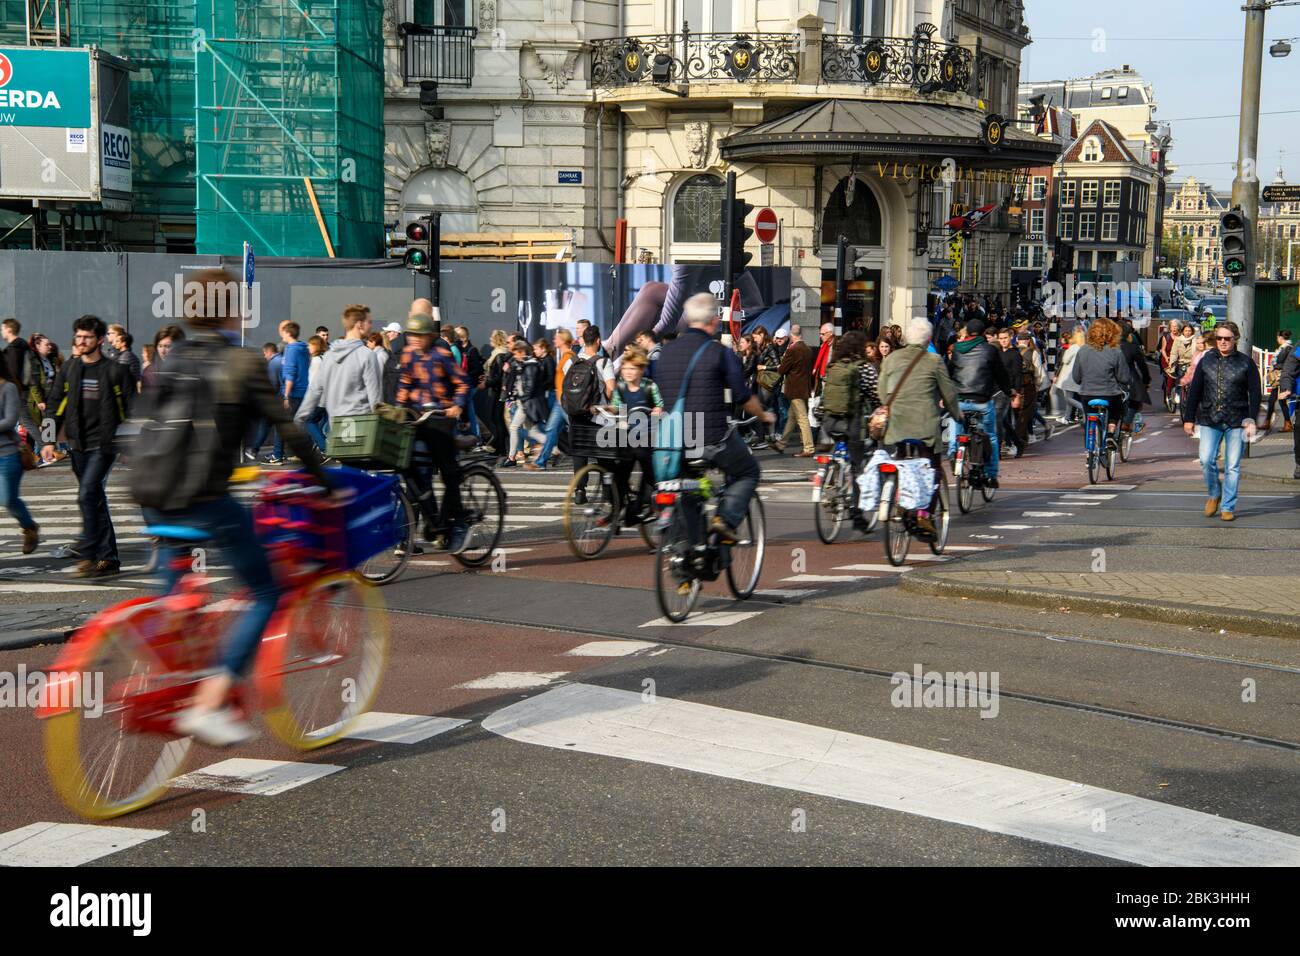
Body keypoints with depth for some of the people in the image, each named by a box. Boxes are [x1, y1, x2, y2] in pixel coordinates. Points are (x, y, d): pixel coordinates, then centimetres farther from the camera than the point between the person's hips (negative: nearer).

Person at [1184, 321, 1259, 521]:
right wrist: (1189, 418, 8)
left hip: (1236, 422, -1)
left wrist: (1251, 420, -7)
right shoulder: (1206, 362, 7)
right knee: (1206, 460, -11)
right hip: (1209, 421, 1)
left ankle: (1228, 507, 10)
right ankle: (1214, 494, 15)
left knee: (1232, 466, 1)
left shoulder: (1246, 363, 2)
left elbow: (1255, 394, 2)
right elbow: (1194, 391, 11)